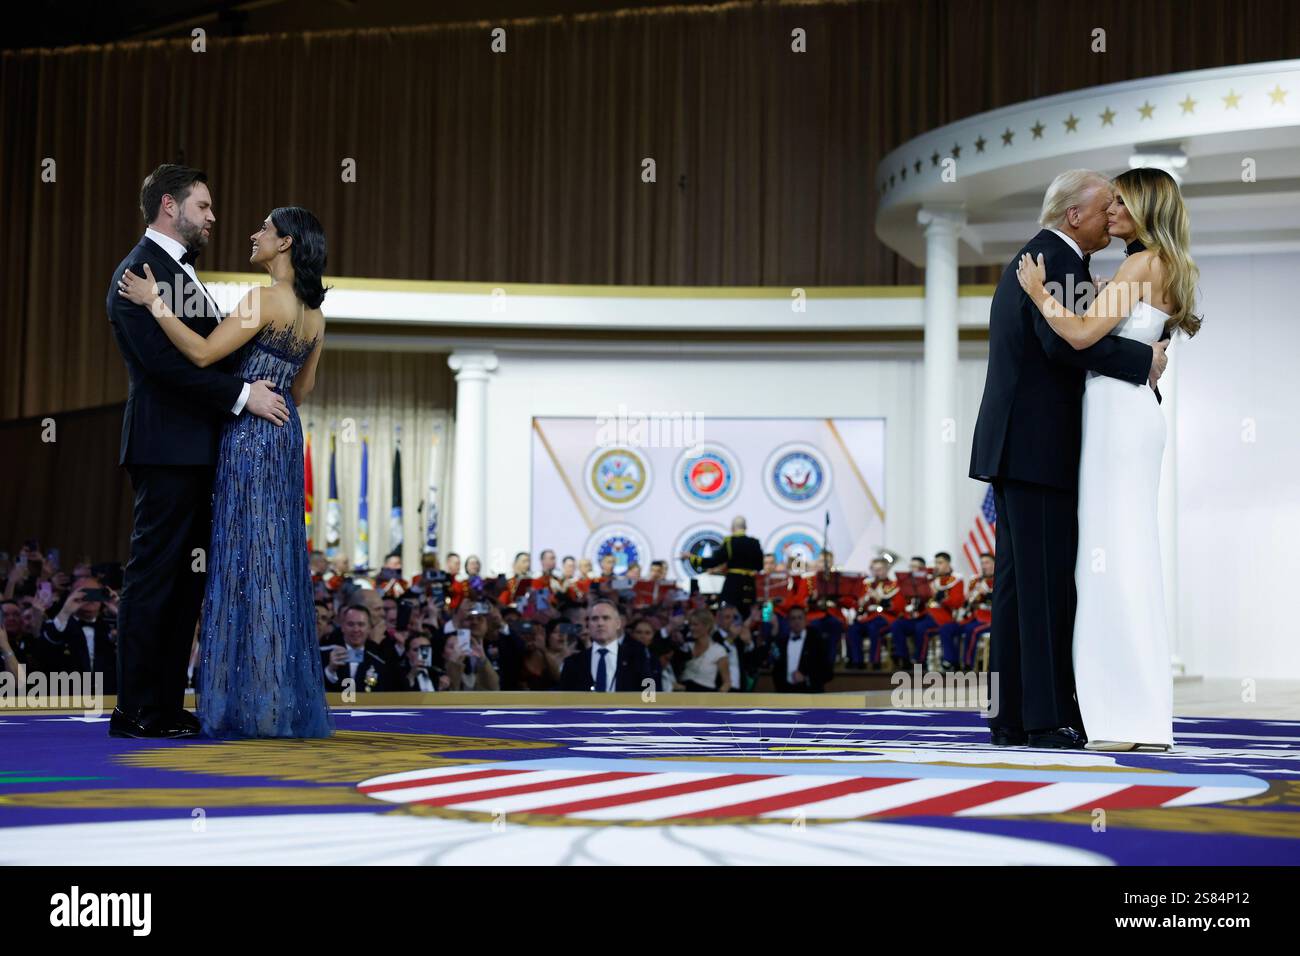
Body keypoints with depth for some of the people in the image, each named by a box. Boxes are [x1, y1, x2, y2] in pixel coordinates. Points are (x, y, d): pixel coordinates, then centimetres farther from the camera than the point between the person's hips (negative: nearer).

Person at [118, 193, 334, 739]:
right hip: (284, 434, 8)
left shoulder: (265, 299, -14)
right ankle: (286, 701, 12)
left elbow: (202, 353, -20)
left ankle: (251, 704, -3)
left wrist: (154, 303, -12)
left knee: (247, 560, -5)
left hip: (249, 434, -8)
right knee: (279, 561, 9)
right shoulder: (313, 313, 12)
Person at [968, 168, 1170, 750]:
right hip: (1040, 447, -10)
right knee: (1048, 584, -8)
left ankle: (1012, 717, 8)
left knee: (1019, 582, 8)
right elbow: (1063, 338, -26)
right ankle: (1050, 719, -7)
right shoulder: (1058, 259, -10)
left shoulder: (1026, 261, 22)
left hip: (1012, 446, 10)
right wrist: (1143, 360, -18)